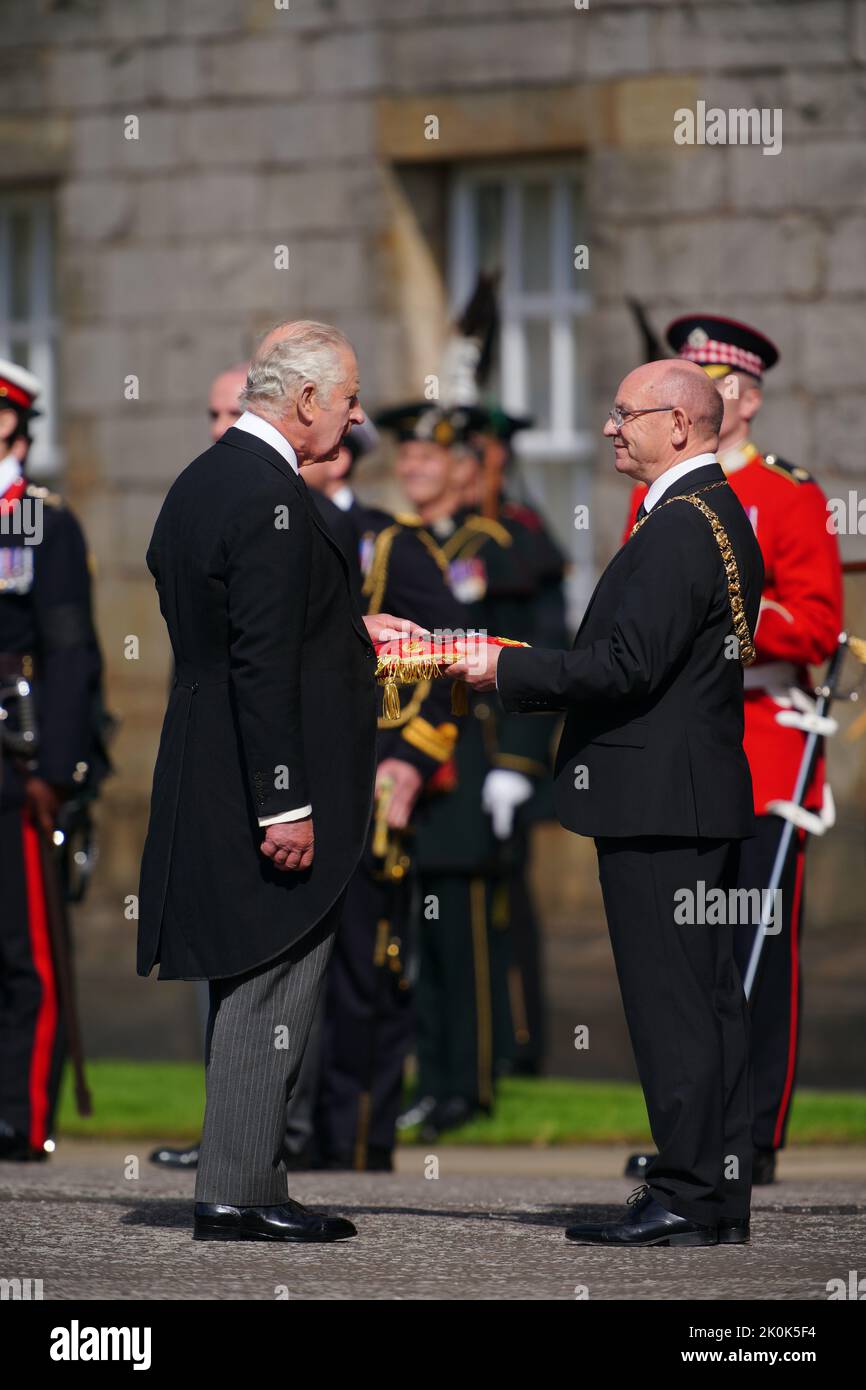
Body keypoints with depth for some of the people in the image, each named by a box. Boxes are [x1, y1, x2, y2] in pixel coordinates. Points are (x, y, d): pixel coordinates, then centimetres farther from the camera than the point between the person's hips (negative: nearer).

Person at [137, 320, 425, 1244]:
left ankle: (244, 1184, 18)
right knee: (270, 985, -4)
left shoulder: (200, 481, 12)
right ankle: (235, 1193, -1)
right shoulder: (270, 496, -19)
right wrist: (285, 807, -22)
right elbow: (261, 663, -23)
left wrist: (346, 631, 20)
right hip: (264, 787, -10)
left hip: (213, 779, 10)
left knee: (252, 985, 14)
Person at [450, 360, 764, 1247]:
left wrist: (509, 672, -13)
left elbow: (629, 665, -23)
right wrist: (528, 669, 15)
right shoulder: (723, 518, 16)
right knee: (708, 997, 11)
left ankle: (687, 1199, -6)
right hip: (707, 791, 10)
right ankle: (722, 1197, 14)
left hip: (656, 802, -10)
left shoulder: (678, 528, -17)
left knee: (670, 1000, -7)